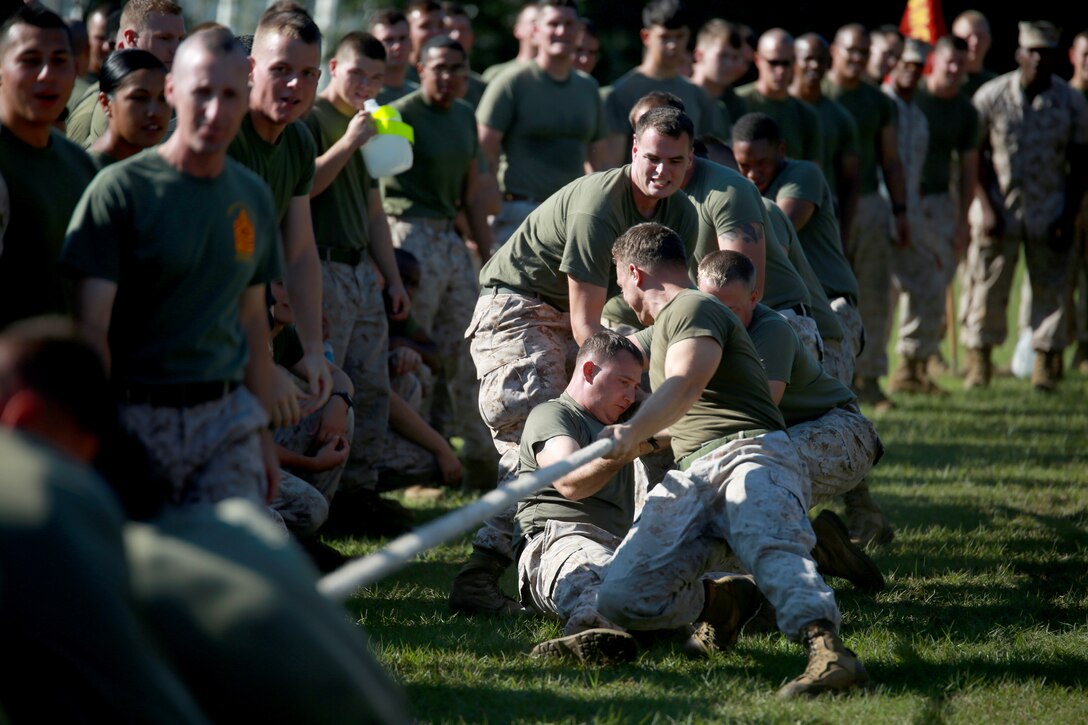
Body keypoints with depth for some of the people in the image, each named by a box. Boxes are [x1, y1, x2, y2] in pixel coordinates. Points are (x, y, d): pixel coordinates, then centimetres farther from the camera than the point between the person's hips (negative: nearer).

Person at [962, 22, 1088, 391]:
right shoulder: (991, 95, -2)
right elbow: (977, 156, 2)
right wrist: (986, 207, -6)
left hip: (1049, 212, 1)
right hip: (1000, 206, 0)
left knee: (1050, 289, -1)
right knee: (987, 287, 1)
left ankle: (1045, 362, 5)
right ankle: (979, 361, 10)